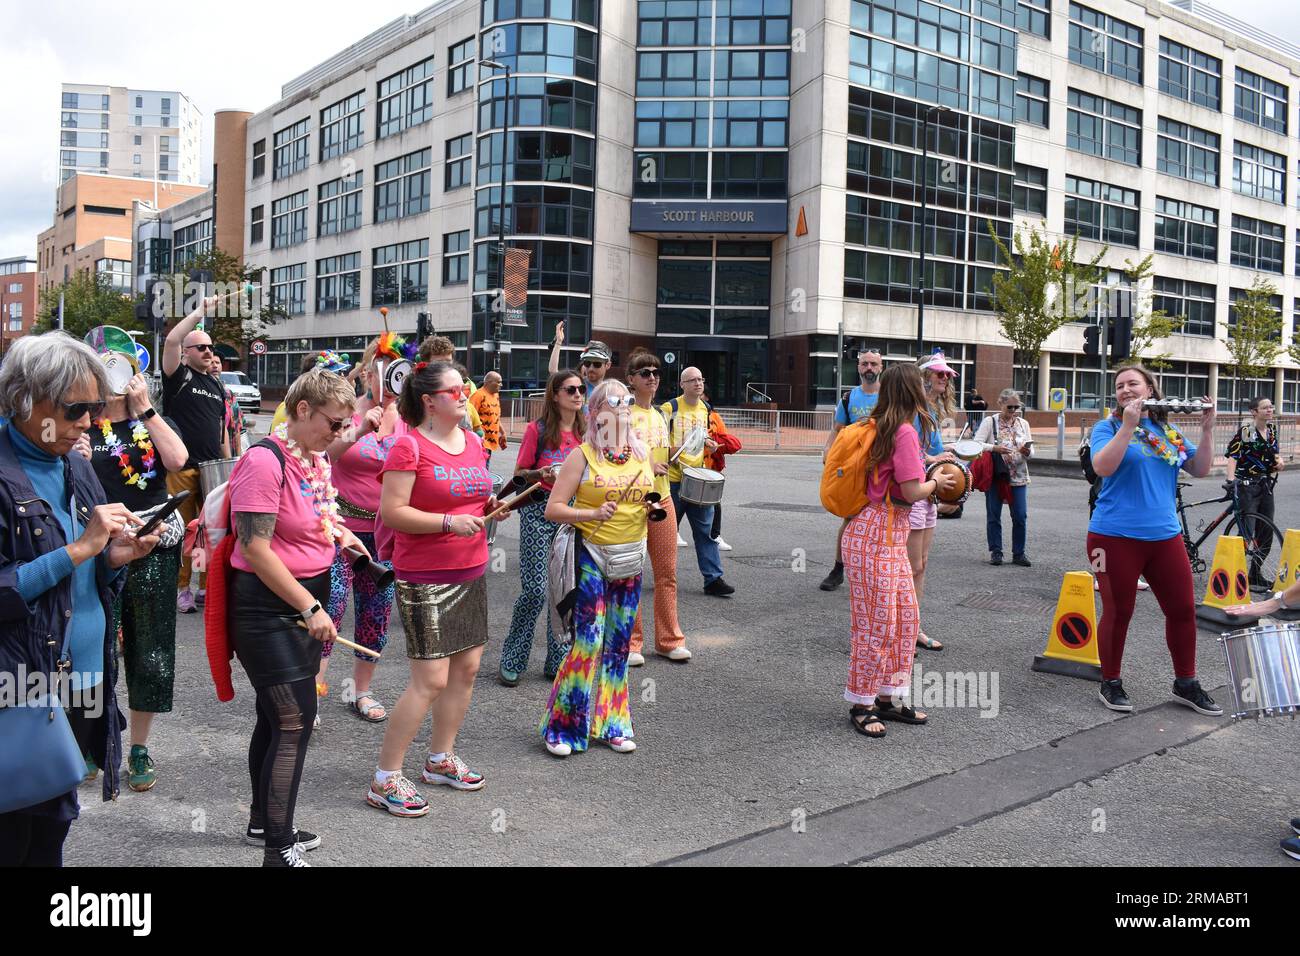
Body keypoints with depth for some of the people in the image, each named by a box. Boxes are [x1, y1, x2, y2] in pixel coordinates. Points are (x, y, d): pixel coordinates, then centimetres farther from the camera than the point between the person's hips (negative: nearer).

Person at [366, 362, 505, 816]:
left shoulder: (473, 441, 10)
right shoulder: (409, 446, -13)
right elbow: (391, 512, -16)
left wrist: (492, 505, 1)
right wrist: (449, 522, -23)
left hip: (470, 572, 8)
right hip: (425, 578, -8)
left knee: (467, 667, 12)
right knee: (430, 679, -8)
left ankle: (440, 759, 30)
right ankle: (385, 779, 5)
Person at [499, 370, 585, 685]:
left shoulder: (585, 432, 8)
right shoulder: (537, 429, -5)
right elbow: (519, 473, -1)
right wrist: (542, 474, -19)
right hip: (538, 512, -4)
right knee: (535, 590, -8)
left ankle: (558, 662, 17)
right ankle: (511, 661, 8)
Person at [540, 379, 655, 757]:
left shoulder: (642, 453, 8)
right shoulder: (582, 455, -7)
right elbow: (553, 509, -10)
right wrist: (593, 513, -24)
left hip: (630, 560, 5)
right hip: (592, 558, -5)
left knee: (618, 643, 11)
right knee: (588, 640, -8)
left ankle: (610, 724, 22)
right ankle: (562, 726, 6)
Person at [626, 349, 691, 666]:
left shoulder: (660, 415, 14)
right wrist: (645, 466, -18)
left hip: (662, 499, 6)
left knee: (667, 572, 8)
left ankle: (669, 639, 18)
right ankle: (631, 643, 11)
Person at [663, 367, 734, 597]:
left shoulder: (706, 409, 11)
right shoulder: (670, 408, -8)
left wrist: (709, 444, 6)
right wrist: (672, 455, -21)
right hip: (674, 477, -5)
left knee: (706, 530, 1)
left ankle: (713, 579, 3)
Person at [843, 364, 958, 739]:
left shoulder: (882, 427, 12)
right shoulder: (905, 432, -15)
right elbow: (912, 491, -16)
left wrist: (928, 467, 16)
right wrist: (935, 483, 2)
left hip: (891, 535, 10)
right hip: (877, 536, -10)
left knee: (906, 617, 15)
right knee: (876, 623, -2)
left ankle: (887, 698, 24)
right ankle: (861, 705, 9)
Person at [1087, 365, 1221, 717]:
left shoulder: (1168, 431, 13)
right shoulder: (1109, 426, -1)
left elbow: (1200, 469, 11)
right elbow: (1102, 466, -19)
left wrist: (1207, 429, 0)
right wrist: (1129, 424, -22)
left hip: (1165, 536, 5)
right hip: (1116, 537, -5)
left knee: (1183, 609, 8)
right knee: (1118, 612, 2)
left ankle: (1185, 684, 23)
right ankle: (1110, 683, 18)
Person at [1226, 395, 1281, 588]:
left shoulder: (1272, 429, 9)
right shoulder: (1245, 431, -11)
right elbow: (1232, 456, -18)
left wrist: (1278, 461, -1)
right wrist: (1231, 481, -31)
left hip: (1266, 486, 7)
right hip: (1247, 486, -7)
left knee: (1266, 534, 9)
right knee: (1247, 533, -11)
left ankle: (1255, 575, 21)